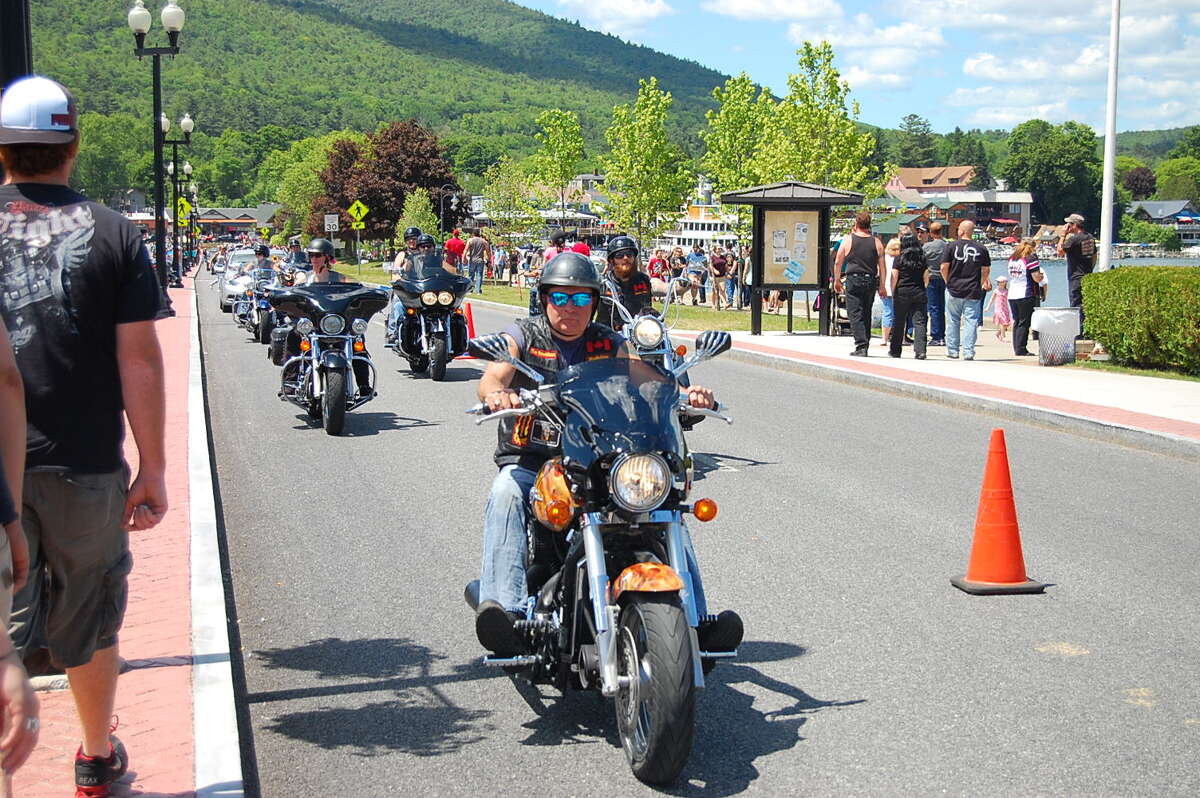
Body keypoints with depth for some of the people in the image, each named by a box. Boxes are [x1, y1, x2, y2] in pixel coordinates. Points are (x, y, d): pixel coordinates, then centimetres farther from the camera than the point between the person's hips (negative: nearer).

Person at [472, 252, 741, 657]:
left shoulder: (608, 342, 14)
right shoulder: (522, 335, 6)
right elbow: (493, 375, -13)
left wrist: (684, 395, -23)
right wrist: (496, 392, -40)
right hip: (529, 459, -2)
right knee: (506, 494, -35)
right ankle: (503, 606, -45)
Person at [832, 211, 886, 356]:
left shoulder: (848, 239, -1)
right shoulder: (876, 242, 5)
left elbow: (838, 262, 2)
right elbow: (881, 265, 4)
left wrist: (837, 280, 13)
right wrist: (881, 286, 9)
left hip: (853, 280, -3)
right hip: (871, 281, 3)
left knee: (855, 314, -4)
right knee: (866, 314, 15)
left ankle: (861, 346, -15)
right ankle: (865, 343, 20)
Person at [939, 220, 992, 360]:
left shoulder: (952, 246, -3)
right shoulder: (981, 249, 1)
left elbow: (944, 267, -5)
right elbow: (986, 270, 8)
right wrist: (983, 283, 25)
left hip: (954, 290, 0)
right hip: (973, 291, 0)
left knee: (953, 321, 10)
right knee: (971, 321, 2)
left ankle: (952, 351, 15)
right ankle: (968, 353, -3)